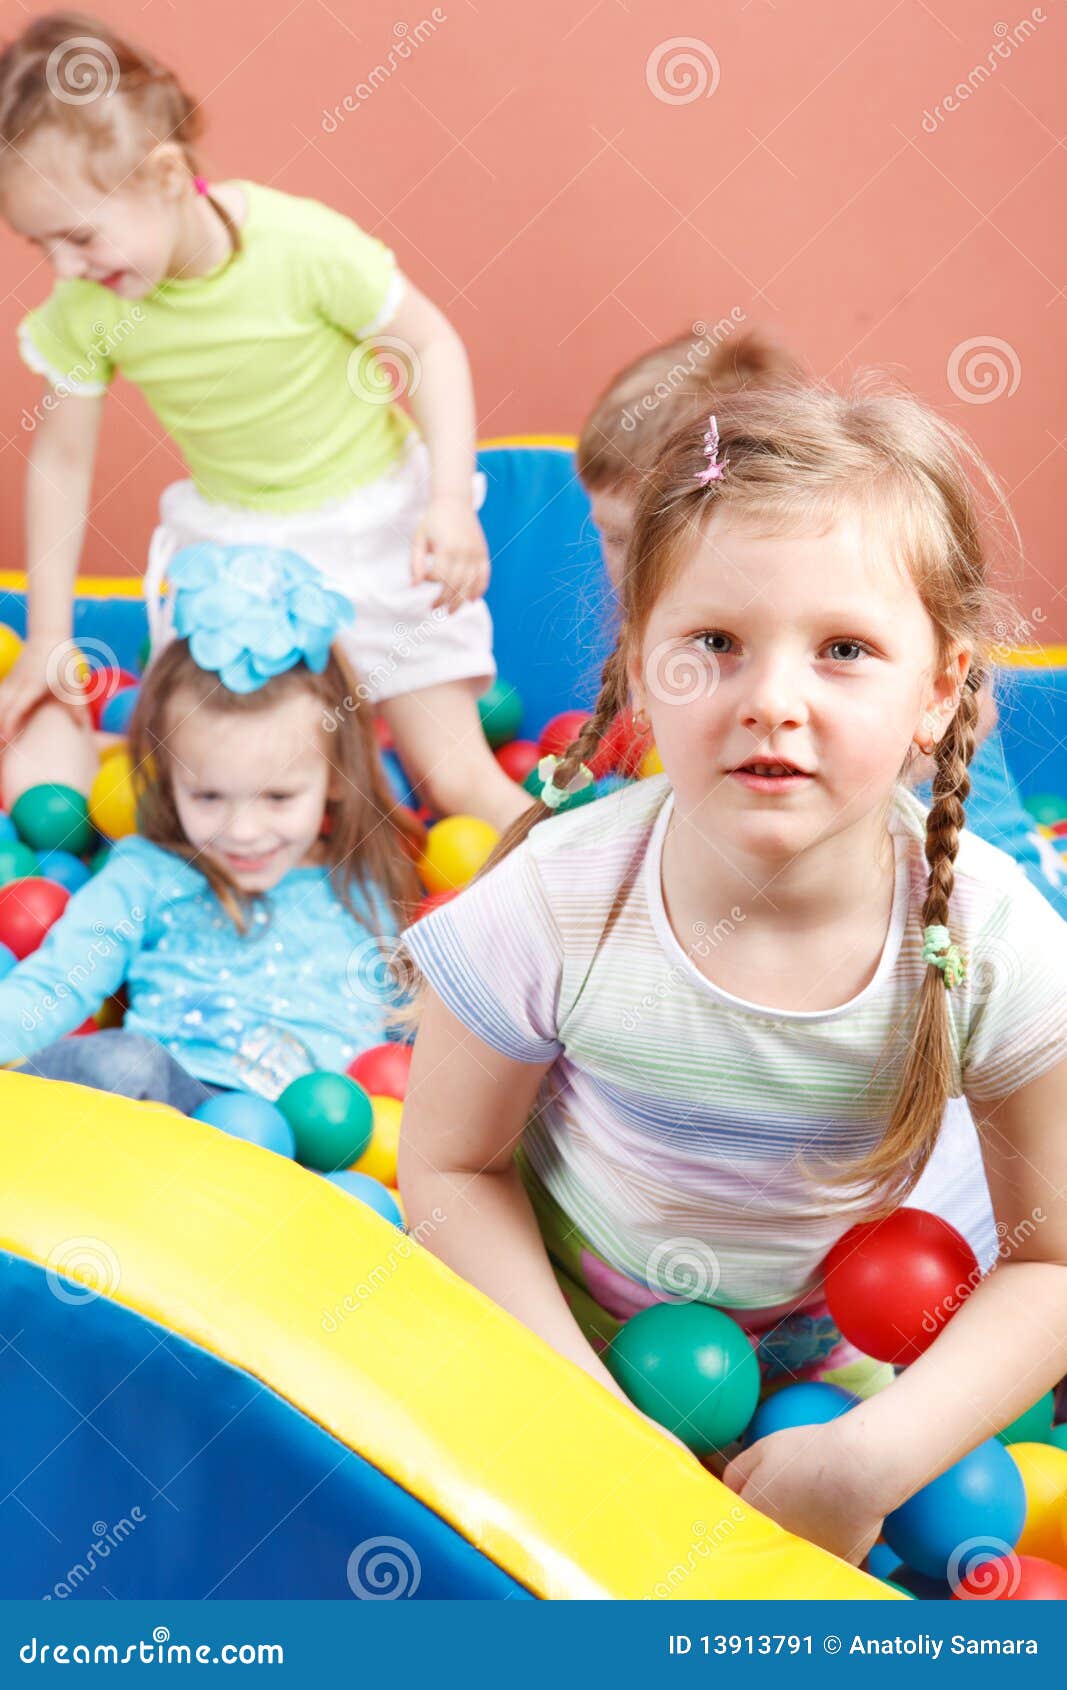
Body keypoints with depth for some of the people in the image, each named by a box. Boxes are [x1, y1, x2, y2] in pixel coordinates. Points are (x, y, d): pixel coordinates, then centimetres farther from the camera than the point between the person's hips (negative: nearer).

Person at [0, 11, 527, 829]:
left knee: (454, 778, -2)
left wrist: (450, 501, -23)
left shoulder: (304, 243, -25)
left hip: (372, 522, -3)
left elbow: (431, 342, -12)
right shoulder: (80, 310, -13)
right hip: (227, 540, 3)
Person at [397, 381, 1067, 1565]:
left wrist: (868, 1462, -24)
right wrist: (588, 1409, -20)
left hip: (826, 1361, 1)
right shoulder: (551, 906, -30)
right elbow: (451, 1164, -13)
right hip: (552, 1326, -1)